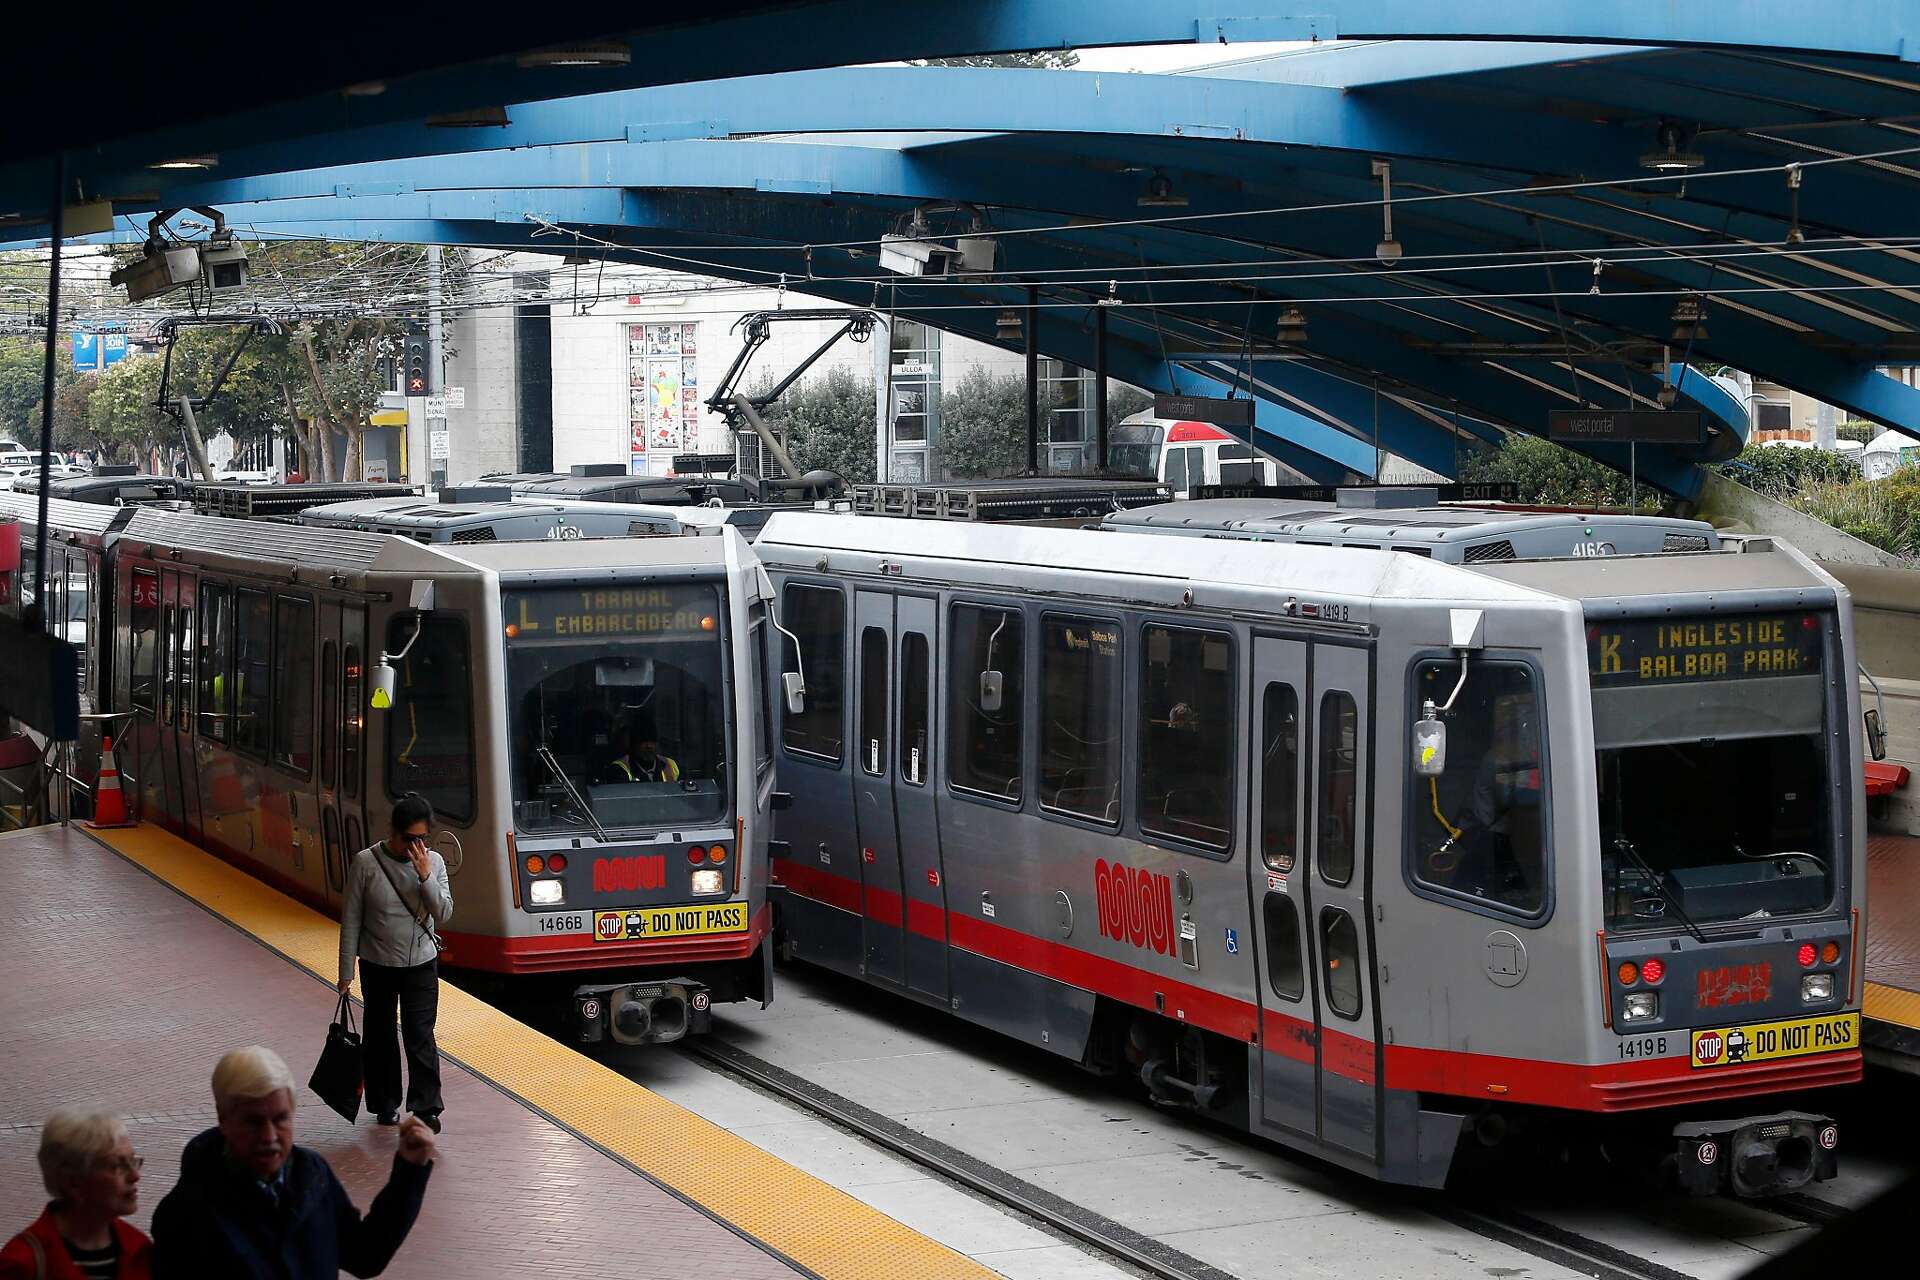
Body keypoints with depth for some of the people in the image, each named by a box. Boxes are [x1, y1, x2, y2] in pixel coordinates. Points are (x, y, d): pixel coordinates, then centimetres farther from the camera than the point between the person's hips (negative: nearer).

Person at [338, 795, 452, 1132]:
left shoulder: (433, 863, -3)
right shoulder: (366, 863, -10)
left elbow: (444, 914, -9)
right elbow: (351, 920, -5)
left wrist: (425, 876, -22)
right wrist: (346, 971, -4)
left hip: (421, 965, 0)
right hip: (377, 966, 0)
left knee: (420, 1036, -8)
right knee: (380, 1037, 10)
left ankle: (426, 1108, -8)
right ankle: (385, 1105, 25)